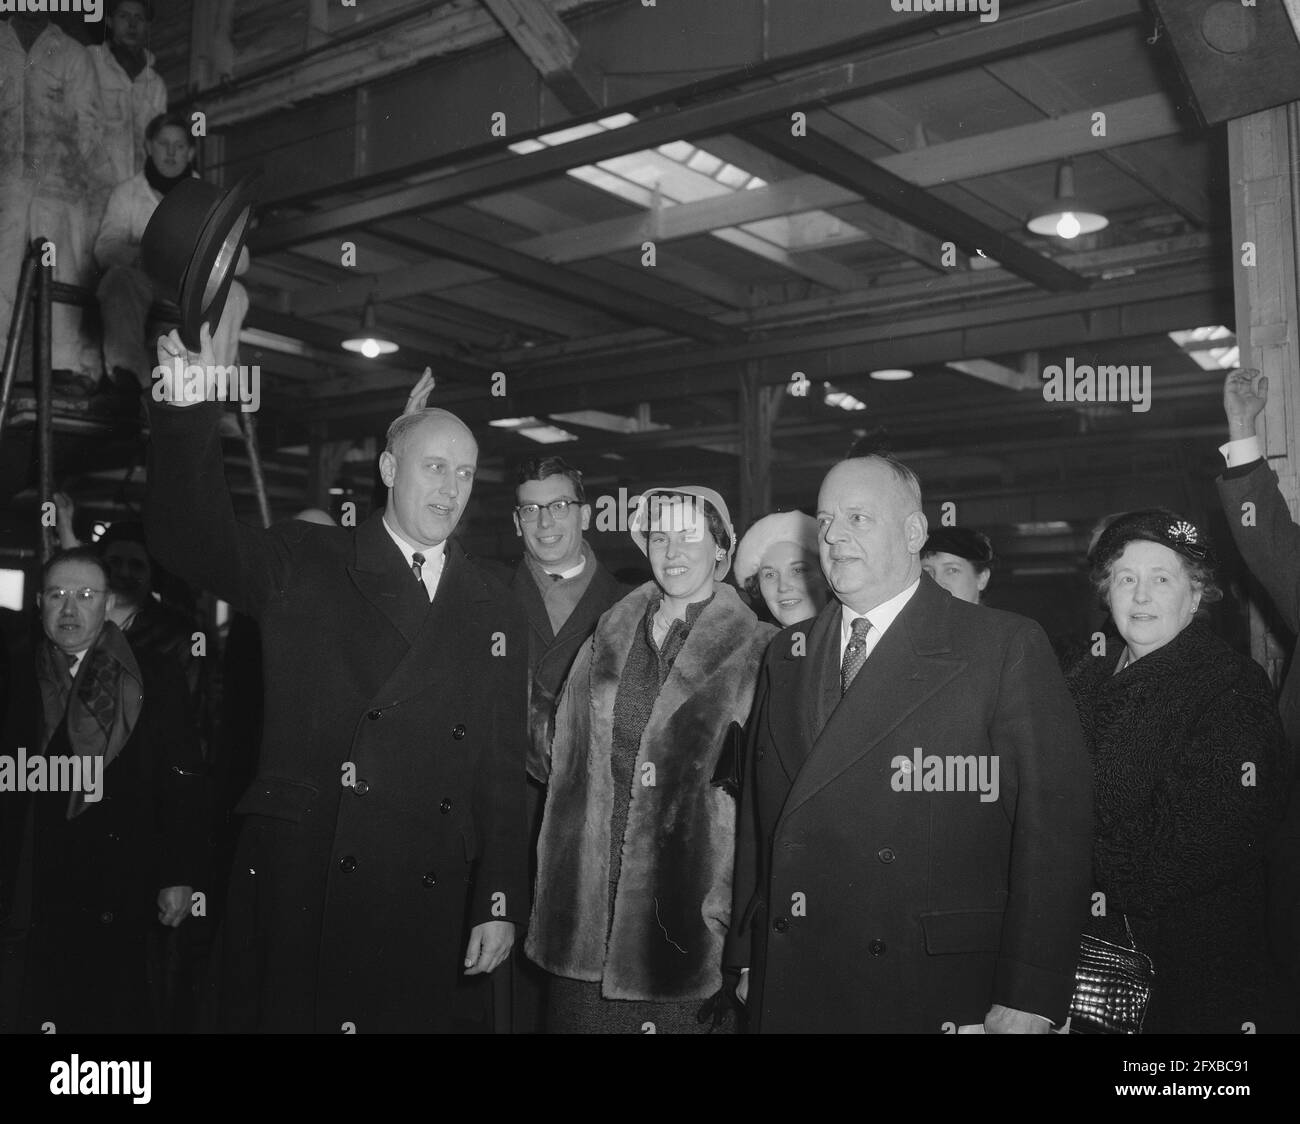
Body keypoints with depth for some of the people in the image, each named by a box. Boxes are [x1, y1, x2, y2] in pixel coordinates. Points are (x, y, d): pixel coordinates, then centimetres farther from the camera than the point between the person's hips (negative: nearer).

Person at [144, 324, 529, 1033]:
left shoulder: (494, 616, 11)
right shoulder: (303, 567, 6)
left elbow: (503, 770, 10)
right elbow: (194, 542, -10)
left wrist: (501, 903, 6)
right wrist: (190, 413, -23)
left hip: (424, 897, 2)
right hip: (295, 887, -2)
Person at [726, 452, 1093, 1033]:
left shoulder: (1009, 647, -5)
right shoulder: (787, 655, 10)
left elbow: (1054, 828, -10)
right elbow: (758, 822, 11)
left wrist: (1028, 1000, -14)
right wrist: (749, 958, 6)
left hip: (940, 997, -4)